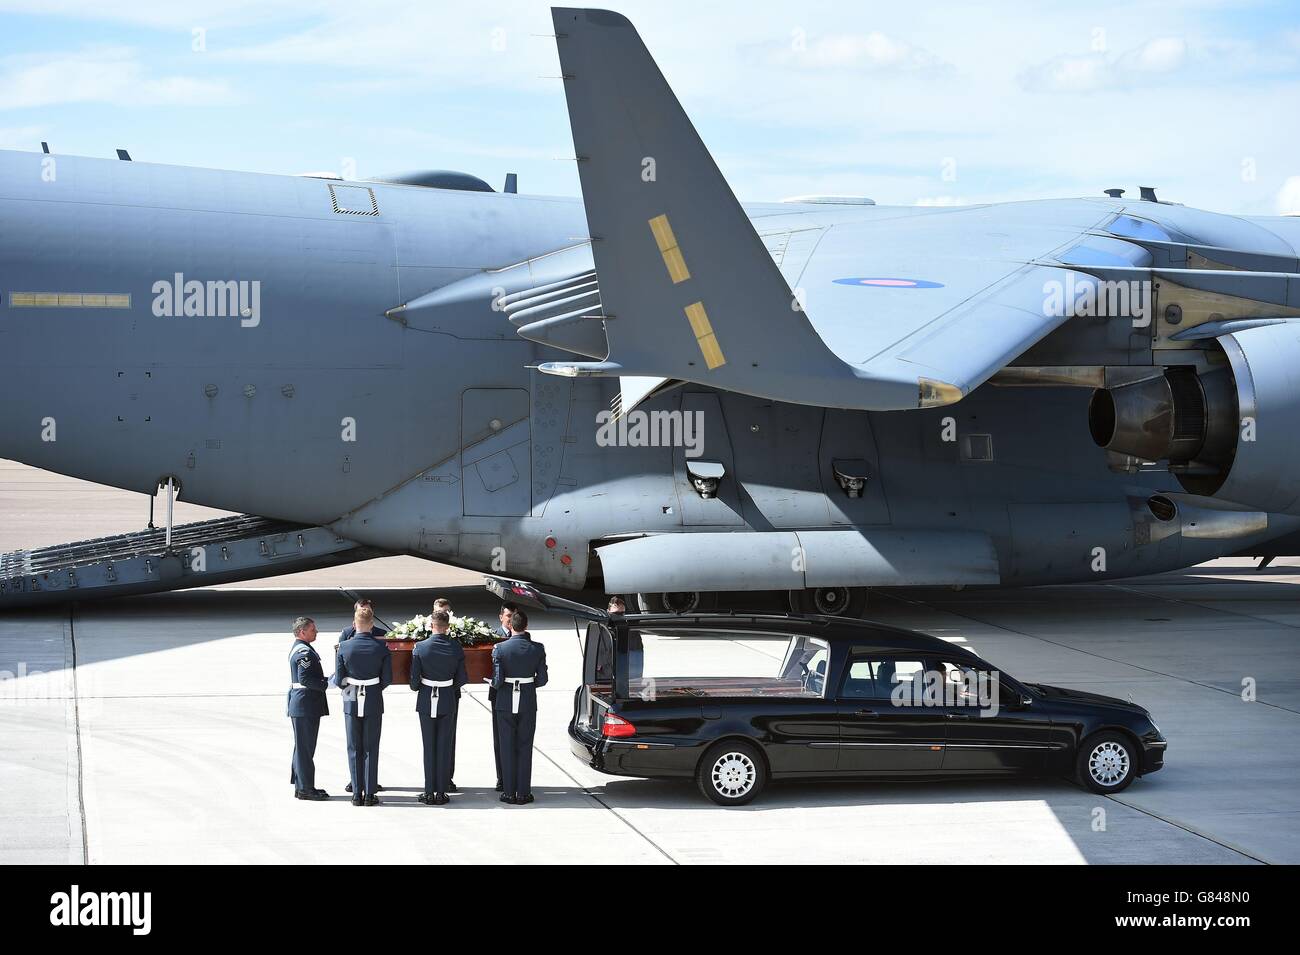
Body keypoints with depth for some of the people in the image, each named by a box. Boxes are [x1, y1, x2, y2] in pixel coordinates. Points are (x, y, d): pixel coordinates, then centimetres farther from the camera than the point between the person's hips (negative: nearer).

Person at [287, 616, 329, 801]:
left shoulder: (297, 649, 15)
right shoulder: (305, 652, -17)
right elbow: (305, 679, -25)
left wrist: (326, 680, 11)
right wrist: (327, 684, -17)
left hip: (299, 703, 11)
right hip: (306, 704, -11)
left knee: (302, 747, 16)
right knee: (305, 747, -5)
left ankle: (301, 786, 23)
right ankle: (305, 788, -1)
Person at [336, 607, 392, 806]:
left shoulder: (344, 647, -8)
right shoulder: (381, 647, -9)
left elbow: (339, 679, -5)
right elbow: (387, 678, -5)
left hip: (351, 702, 0)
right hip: (374, 703, 0)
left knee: (354, 749, 8)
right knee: (371, 749, 7)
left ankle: (357, 794, 9)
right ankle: (370, 794, 7)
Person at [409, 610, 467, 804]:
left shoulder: (420, 647, -12)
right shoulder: (456, 648, -8)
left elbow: (414, 679, -9)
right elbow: (462, 679, -3)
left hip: (426, 701, -1)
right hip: (448, 701, 1)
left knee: (429, 747, 7)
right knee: (445, 746, 7)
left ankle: (429, 793, 8)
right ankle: (441, 792, 9)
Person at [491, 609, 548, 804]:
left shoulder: (500, 649, -10)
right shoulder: (537, 649, -5)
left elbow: (497, 680, -12)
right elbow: (542, 679, -2)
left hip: (505, 703, -1)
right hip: (528, 703, 1)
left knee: (507, 748, 7)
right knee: (524, 748, 8)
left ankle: (509, 792, 8)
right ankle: (523, 793, 7)